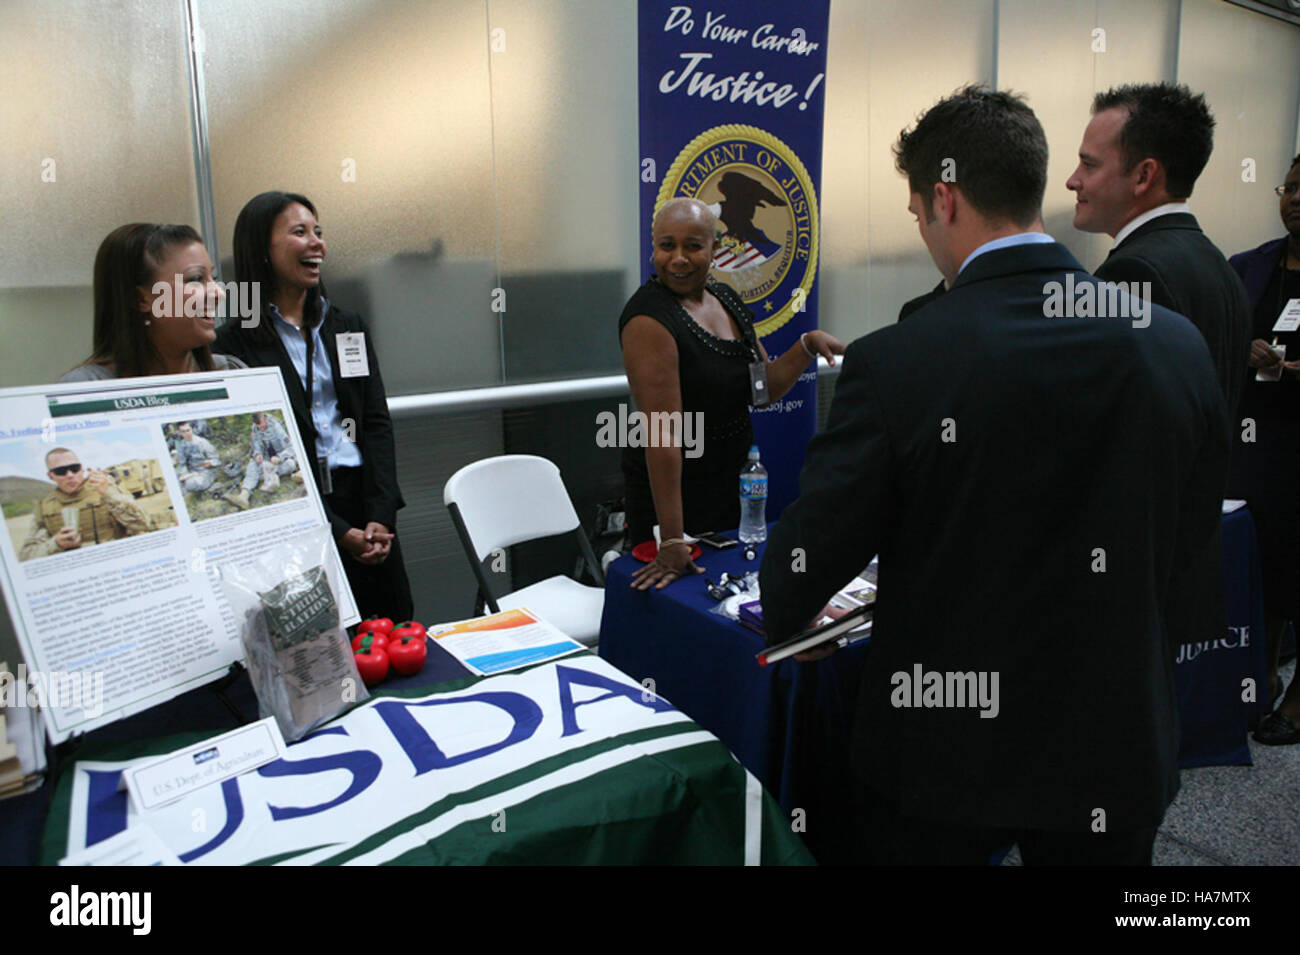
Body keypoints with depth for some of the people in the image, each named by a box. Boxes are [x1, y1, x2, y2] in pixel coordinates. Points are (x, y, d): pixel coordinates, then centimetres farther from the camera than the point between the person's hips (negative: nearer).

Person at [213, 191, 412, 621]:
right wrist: (337, 531, -13)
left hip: (367, 508, 4)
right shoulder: (235, 343, -3)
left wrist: (380, 516, -6)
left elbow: (377, 423, 8)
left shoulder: (349, 327, 13)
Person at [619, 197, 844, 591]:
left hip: (735, 482, 8)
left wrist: (807, 345, -6)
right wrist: (671, 542, -29)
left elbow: (764, 388, 12)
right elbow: (662, 434, -28)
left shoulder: (725, 298, 4)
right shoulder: (650, 318, -22)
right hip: (672, 489, -8)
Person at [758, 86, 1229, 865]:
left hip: (945, 750, -3)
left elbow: (809, 557, -13)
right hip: (1116, 746, 4)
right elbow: (1190, 536, 5)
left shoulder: (895, 364, -23)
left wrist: (785, 618, 9)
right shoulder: (1180, 347, -9)